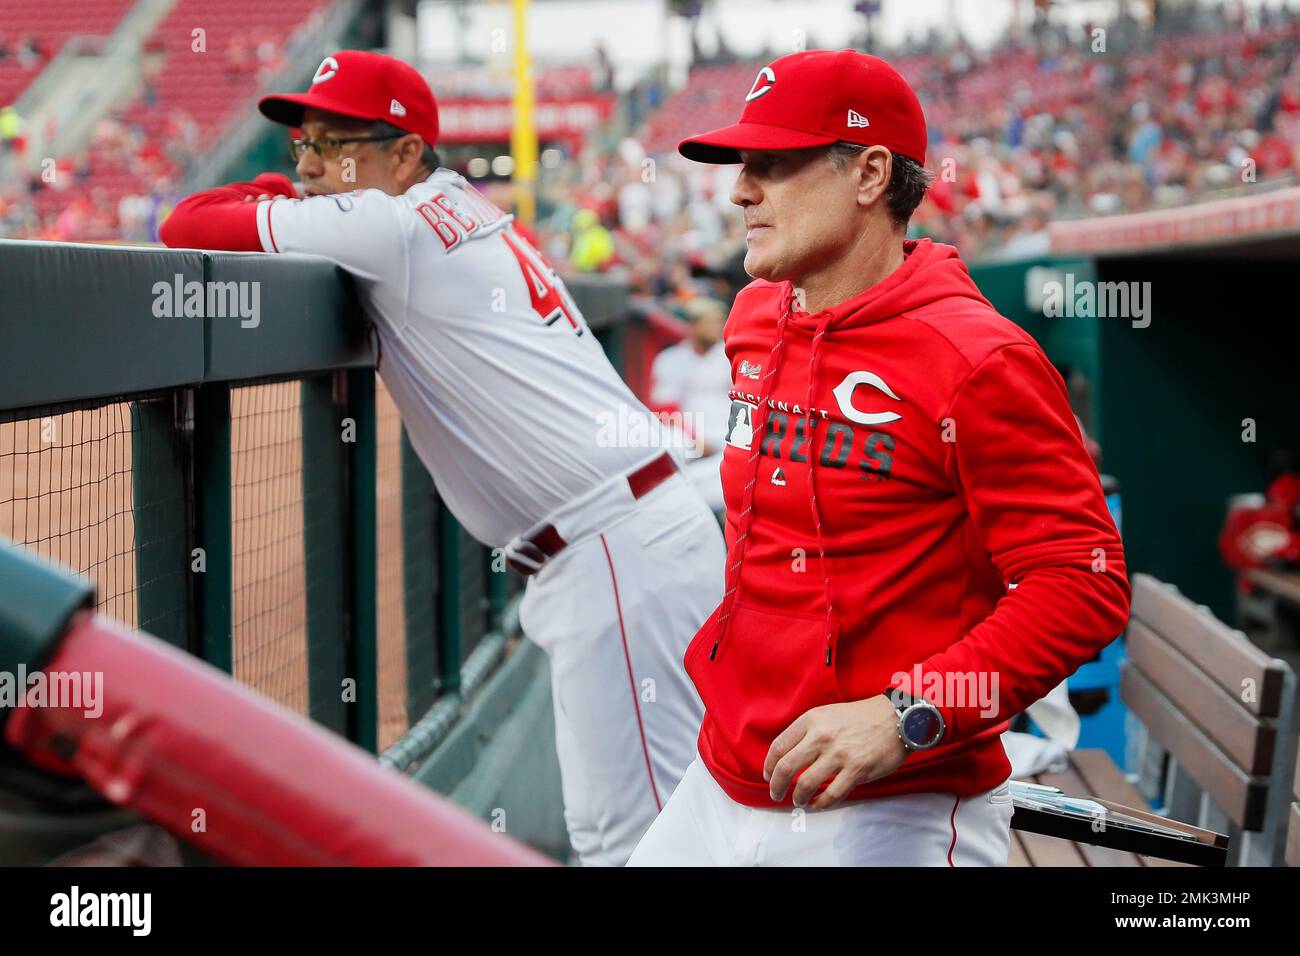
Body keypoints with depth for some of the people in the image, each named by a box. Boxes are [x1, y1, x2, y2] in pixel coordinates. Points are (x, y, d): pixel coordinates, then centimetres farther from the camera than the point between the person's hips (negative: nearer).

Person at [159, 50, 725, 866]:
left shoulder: (396, 225, -11)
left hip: (620, 552, -10)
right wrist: (289, 198, 9)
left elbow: (188, 227, -8)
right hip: (629, 535, 10)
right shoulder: (462, 213, 17)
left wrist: (271, 196, 10)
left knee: (632, 836, -9)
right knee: (607, 826, 17)